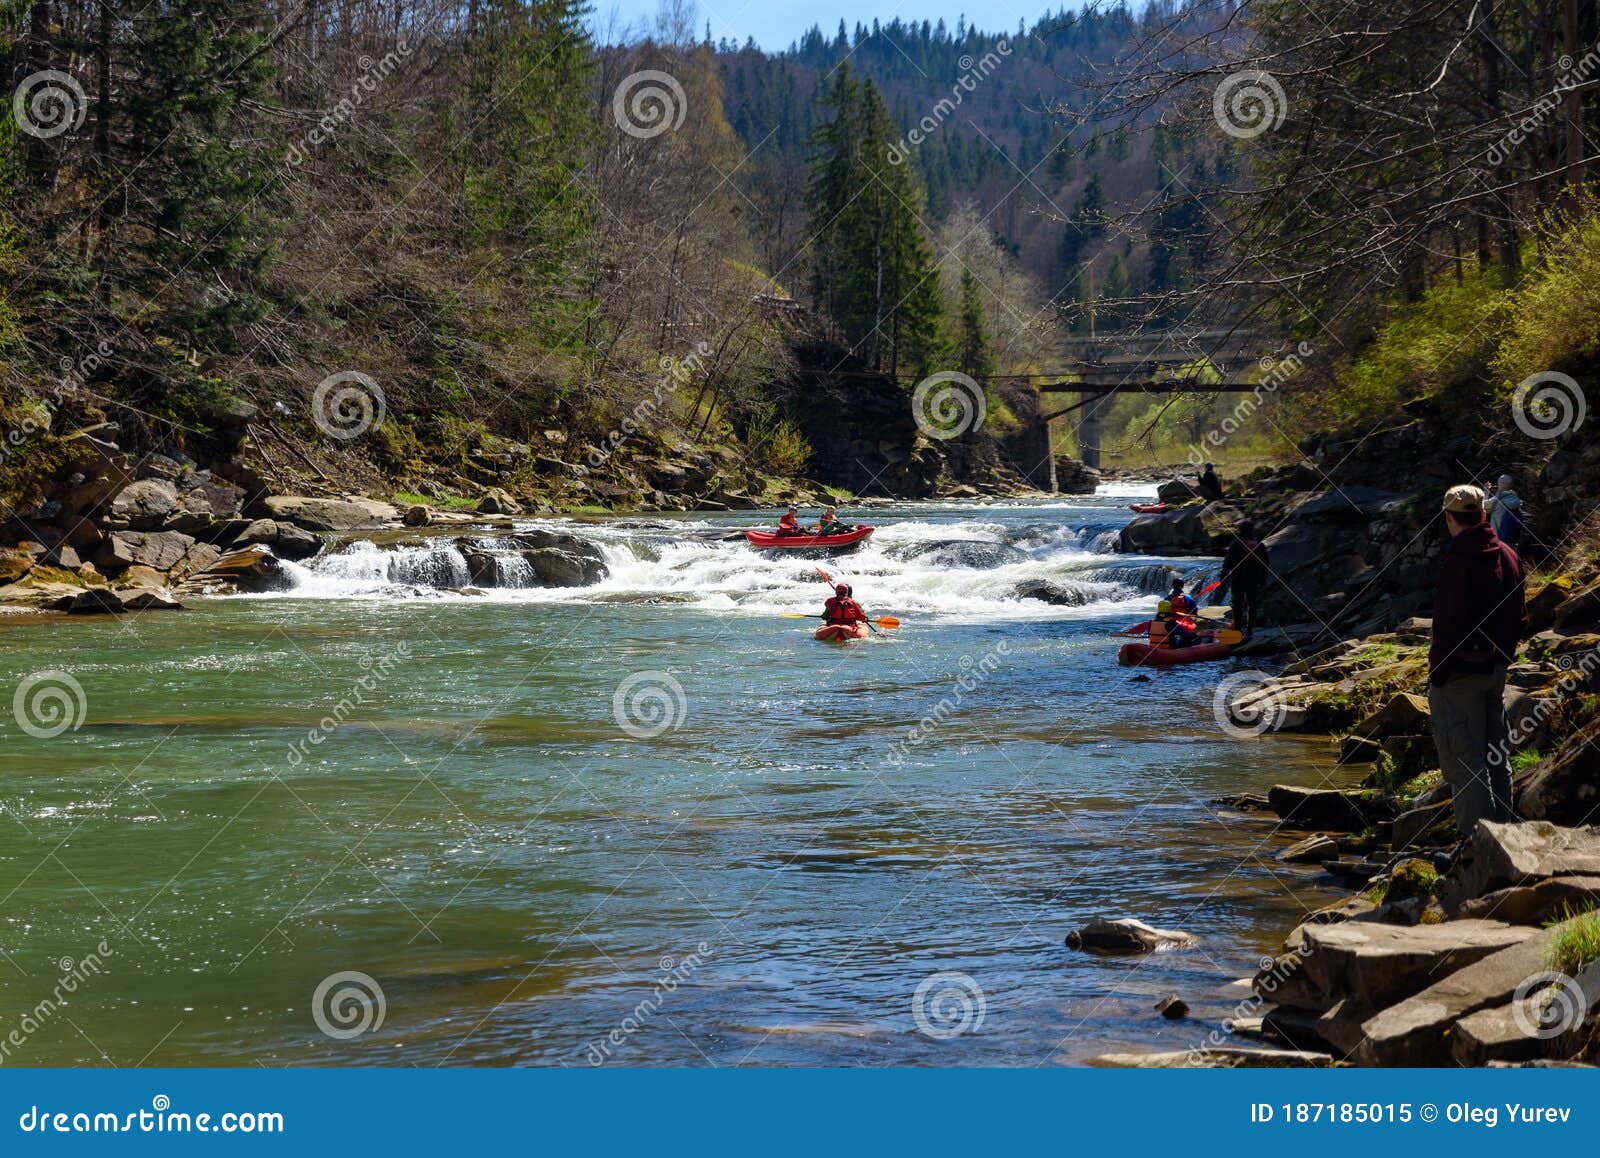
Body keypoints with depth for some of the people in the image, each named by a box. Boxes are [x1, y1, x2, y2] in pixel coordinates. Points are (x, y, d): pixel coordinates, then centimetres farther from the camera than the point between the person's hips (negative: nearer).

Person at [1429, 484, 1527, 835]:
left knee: (1463, 760, -4)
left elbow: (1449, 623, -20)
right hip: (1496, 671, 8)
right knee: (1497, 756, 16)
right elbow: (1519, 618, 13)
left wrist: (1437, 671, -13)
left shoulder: (1457, 560, -18)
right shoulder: (1509, 557, 7)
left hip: (1460, 673, -8)